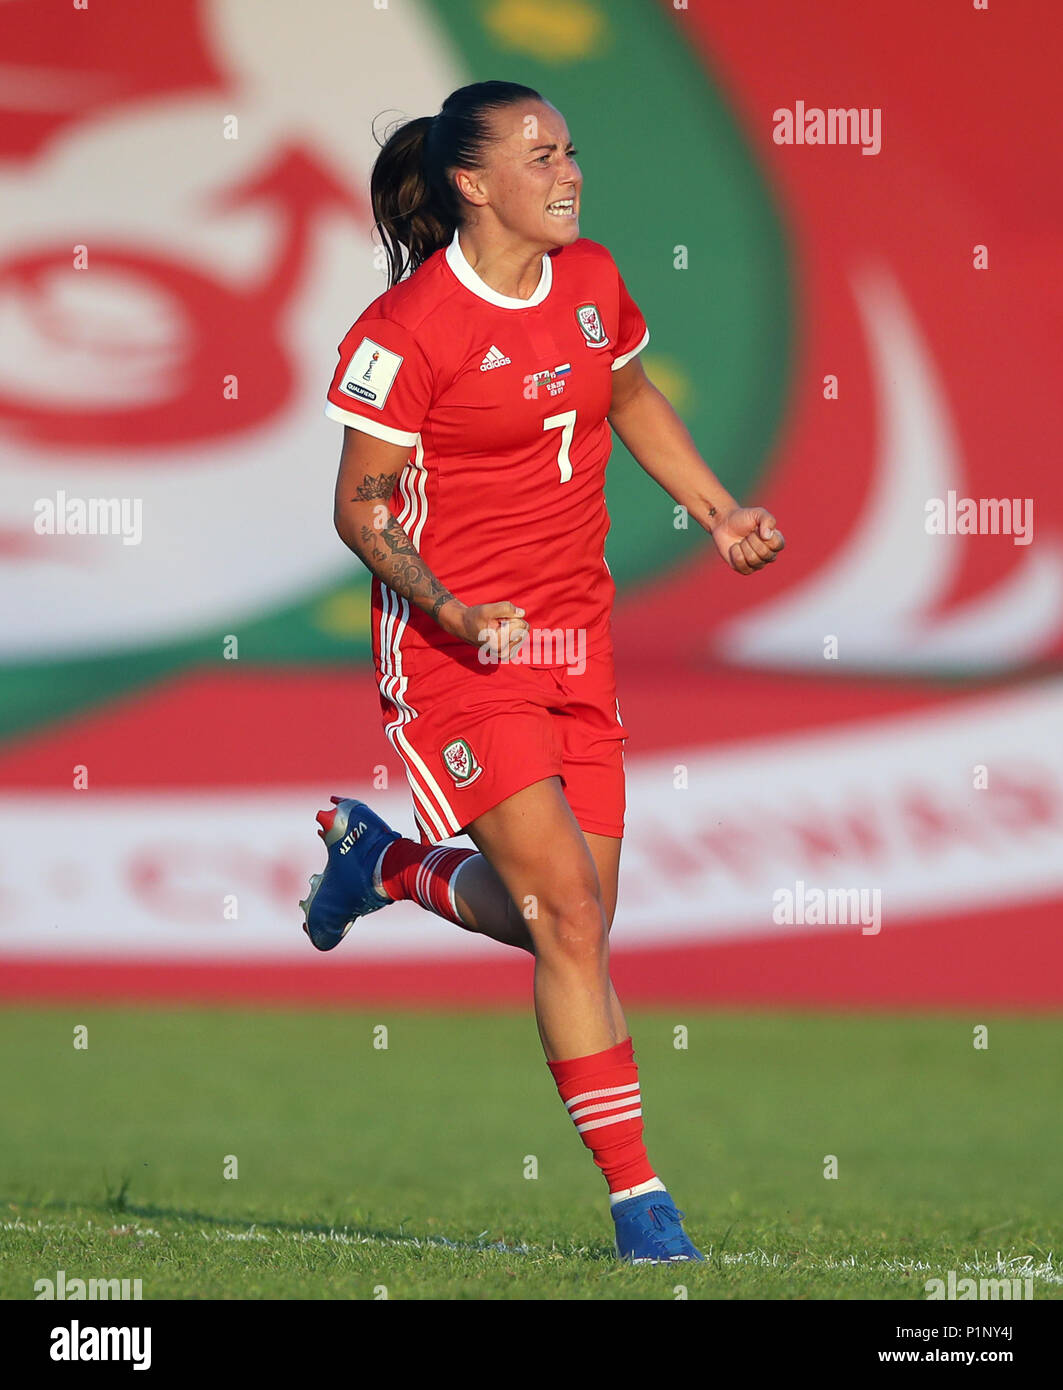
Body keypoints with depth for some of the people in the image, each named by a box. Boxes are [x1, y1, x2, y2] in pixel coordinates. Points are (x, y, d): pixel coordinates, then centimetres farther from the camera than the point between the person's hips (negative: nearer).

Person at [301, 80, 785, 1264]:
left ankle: (382, 859, 39)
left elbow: (631, 399, 24)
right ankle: (638, 1201, -8)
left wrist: (719, 511, 14)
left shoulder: (592, 282, 4)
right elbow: (360, 506, -9)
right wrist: (448, 608, -23)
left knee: (561, 918, 9)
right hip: (460, 648, -7)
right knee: (569, 911, -13)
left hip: (575, 633, 7)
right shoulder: (407, 331, -15)